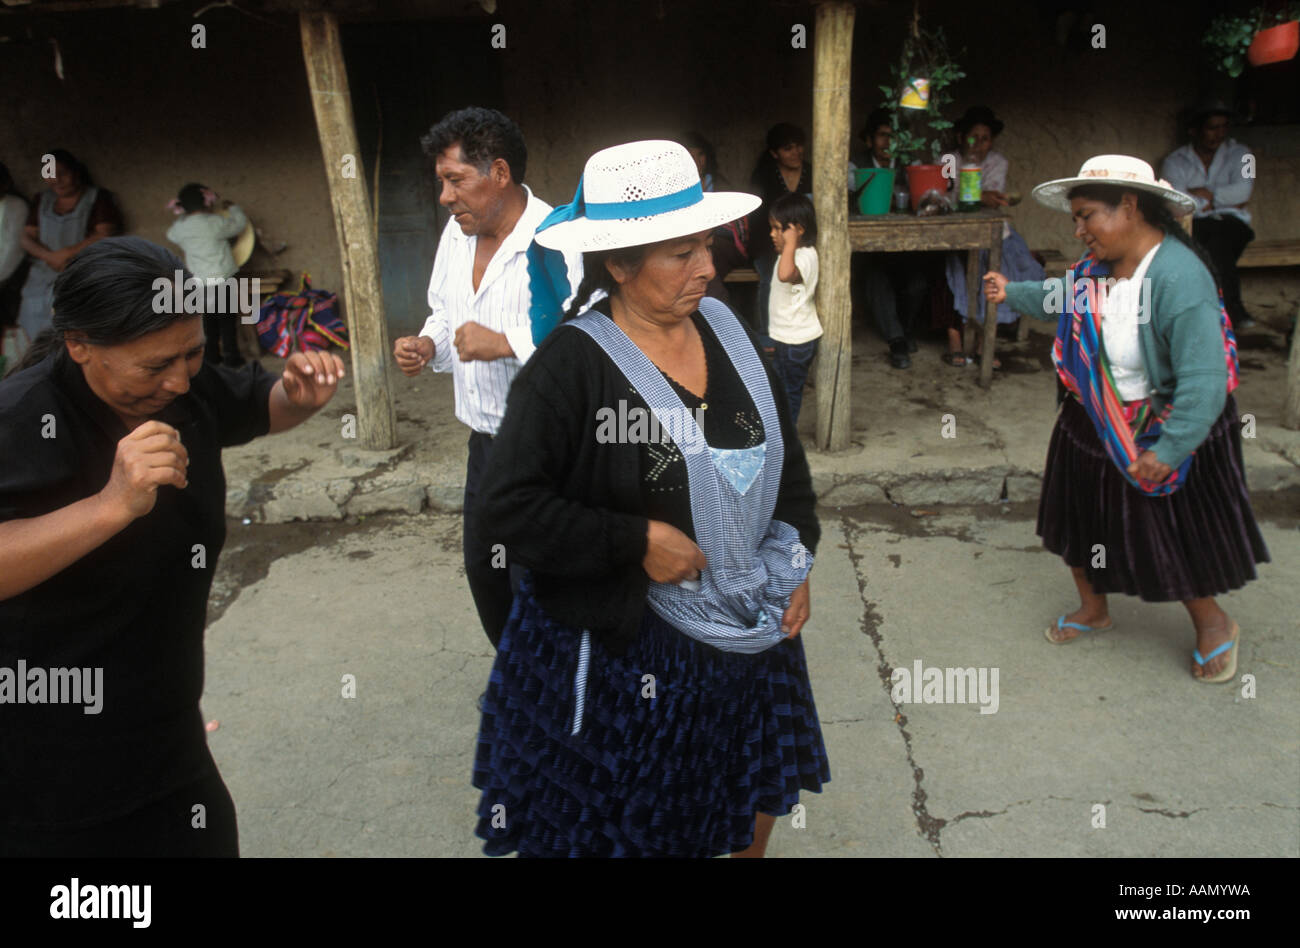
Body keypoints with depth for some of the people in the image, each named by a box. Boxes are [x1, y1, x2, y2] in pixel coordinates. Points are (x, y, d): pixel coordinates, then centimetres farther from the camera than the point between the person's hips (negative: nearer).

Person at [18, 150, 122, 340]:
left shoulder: (98, 198, 5)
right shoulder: (42, 201, 19)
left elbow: (105, 235, -7)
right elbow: (27, 237, 13)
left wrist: (66, 253, -10)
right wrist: (49, 256, -8)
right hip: (42, 279, 5)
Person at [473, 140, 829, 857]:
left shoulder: (725, 331, 1)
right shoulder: (569, 366, -19)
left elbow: (784, 456, 11)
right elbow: (510, 507, -20)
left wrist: (796, 563, 5)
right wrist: (637, 541, -23)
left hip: (749, 626, 6)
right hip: (621, 646, -5)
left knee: (756, 799, 24)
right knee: (629, 828, 14)